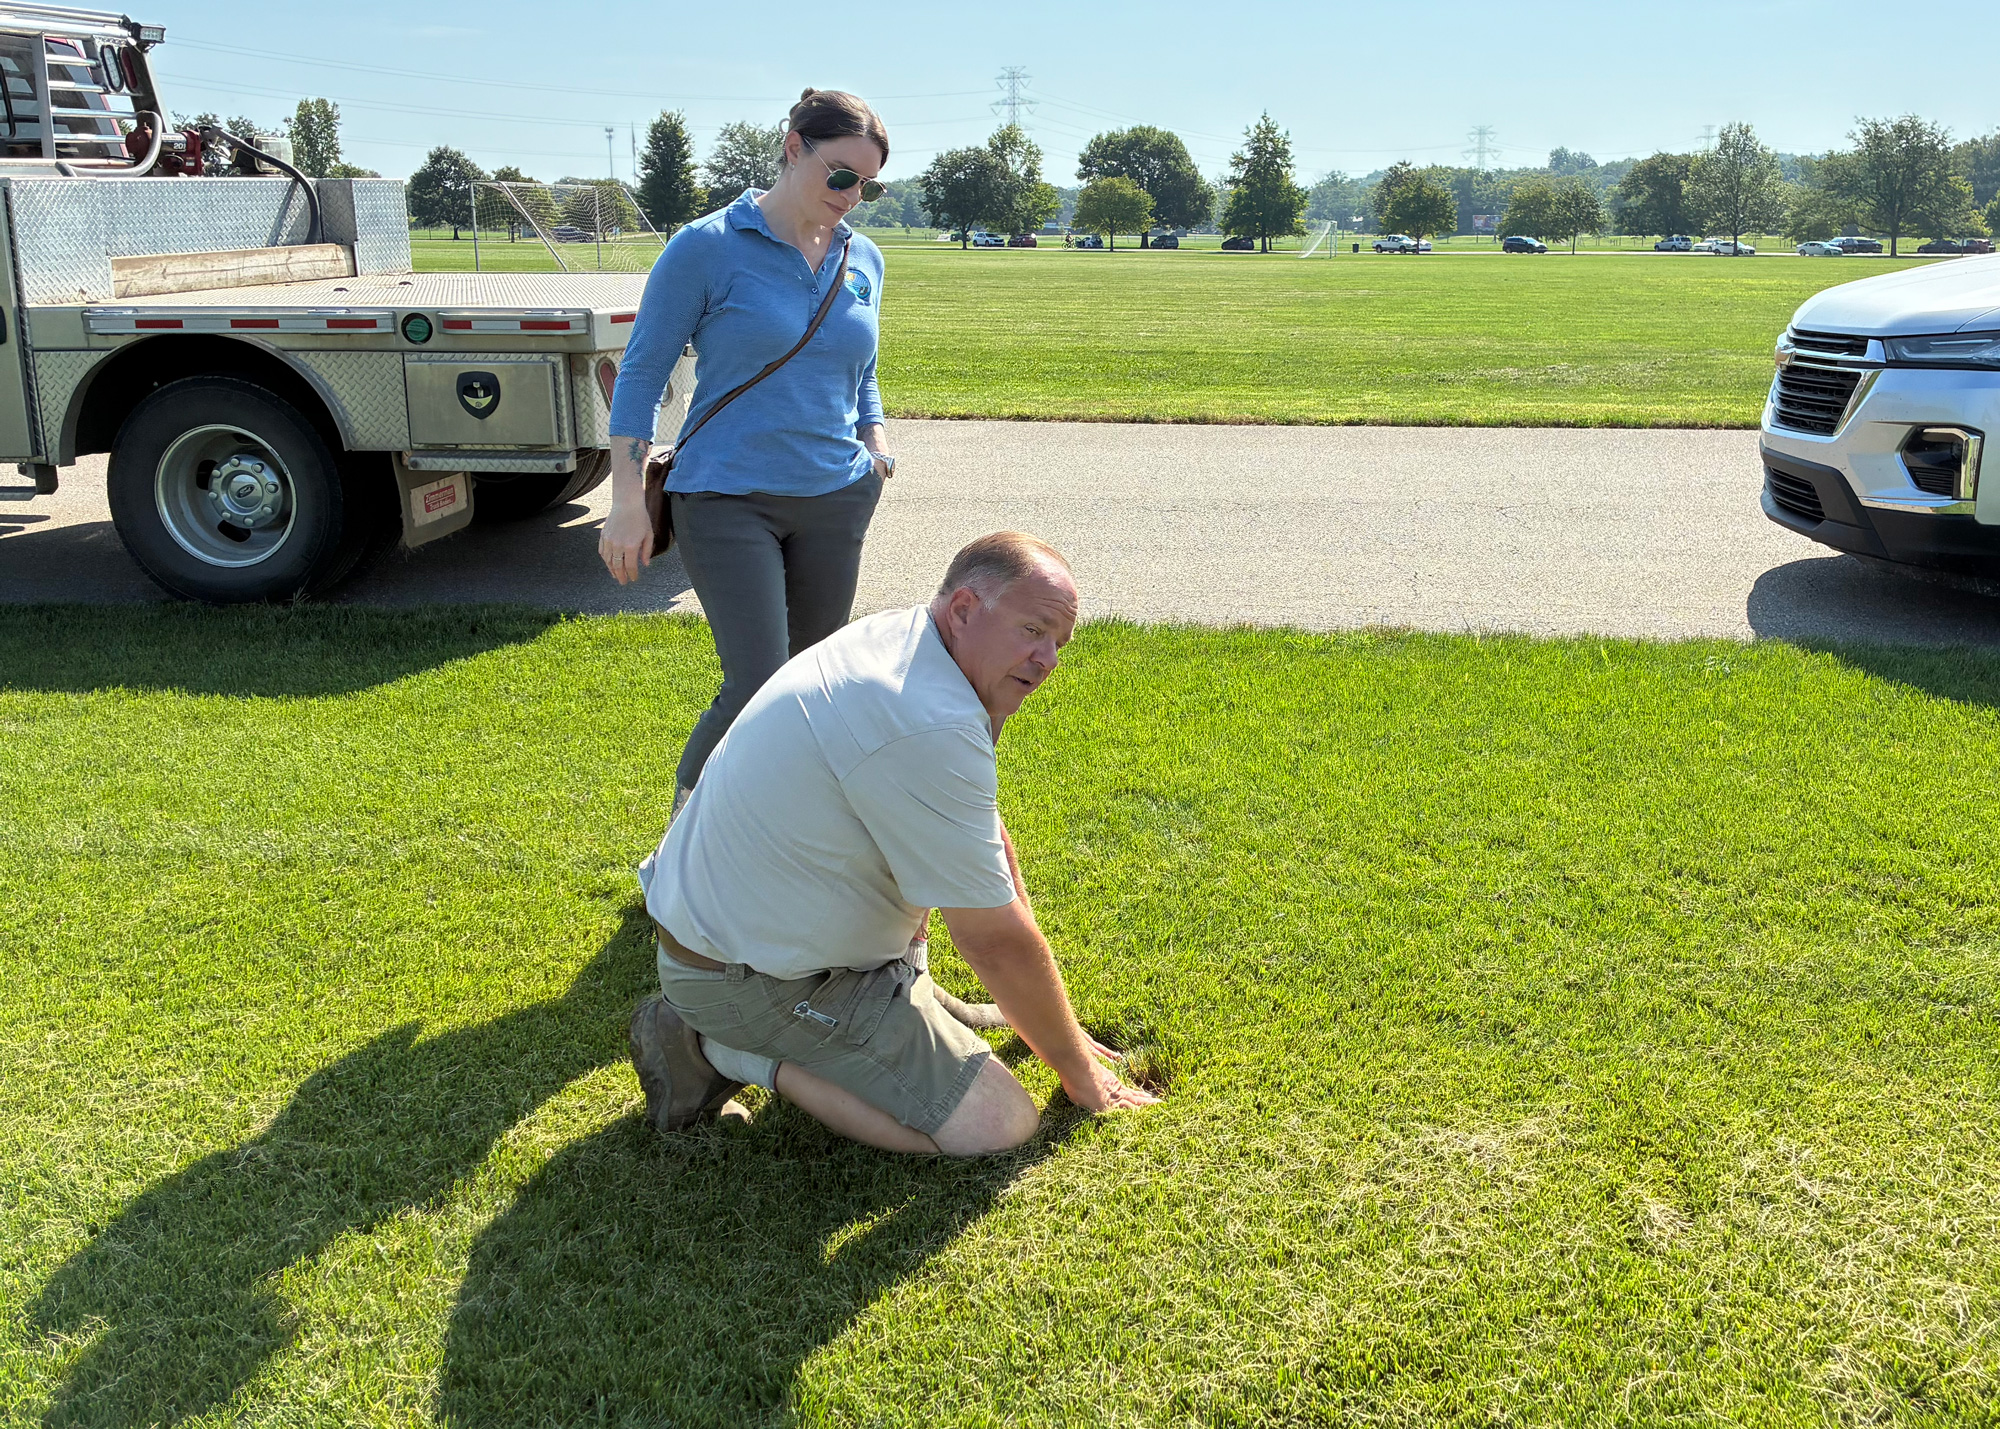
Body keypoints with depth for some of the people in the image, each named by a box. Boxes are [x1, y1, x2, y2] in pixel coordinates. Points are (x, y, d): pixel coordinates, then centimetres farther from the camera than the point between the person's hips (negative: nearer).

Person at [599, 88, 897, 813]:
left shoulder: (863, 259, 9)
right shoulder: (708, 247, -7)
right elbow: (641, 373, -4)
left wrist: (874, 436, 3)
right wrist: (627, 500, -9)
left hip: (836, 500, 6)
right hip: (729, 500, -5)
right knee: (759, 688, -13)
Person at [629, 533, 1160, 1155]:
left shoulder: (902, 638, 3)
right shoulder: (928, 729, -29)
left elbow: (986, 836, 13)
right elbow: (997, 941, -20)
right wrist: (1077, 1070, -4)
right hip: (750, 982, -10)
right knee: (998, 1123, -12)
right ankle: (729, 1053, -6)